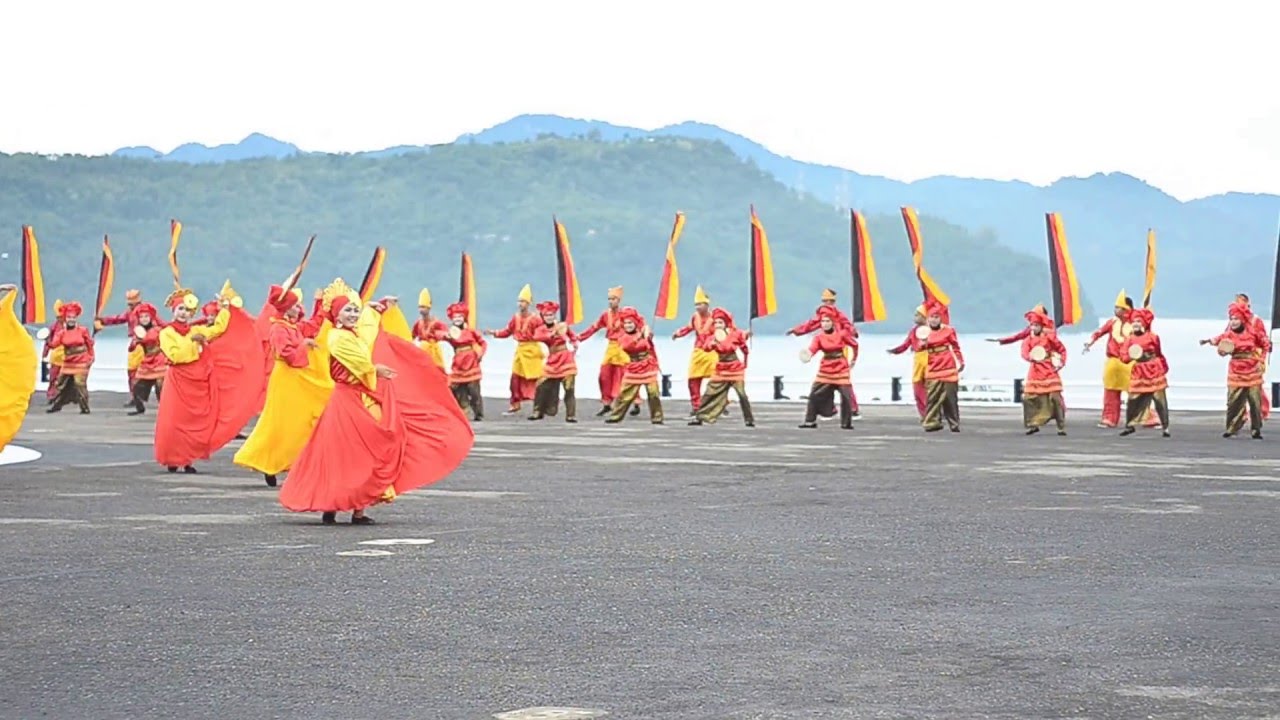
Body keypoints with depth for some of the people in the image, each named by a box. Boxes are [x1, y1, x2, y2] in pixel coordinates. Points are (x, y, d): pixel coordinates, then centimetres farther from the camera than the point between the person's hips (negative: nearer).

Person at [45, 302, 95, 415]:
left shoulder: (83, 330, -3)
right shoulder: (61, 332, 2)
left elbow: (90, 344, 3)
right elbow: (54, 344, -10)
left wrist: (91, 358, 0)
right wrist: (49, 340, -30)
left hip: (81, 363, -4)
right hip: (67, 363, 4)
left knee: (80, 384, -12)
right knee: (62, 384, 11)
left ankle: (85, 408, -5)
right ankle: (56, 405, 25)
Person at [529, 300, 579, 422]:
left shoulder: (563, 326, 2)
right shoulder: (541, 329, 1)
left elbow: (574, 337, 19)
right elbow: (537, 337, -23)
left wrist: (574, 347, 5)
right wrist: (552, 334, -34)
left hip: (566, 360, -2)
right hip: (552, 361, 2)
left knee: (569, 388, -7)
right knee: (542, 386, 2)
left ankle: (571, 415, -5)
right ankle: (538, 412, 16)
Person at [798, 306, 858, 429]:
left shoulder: (842, 333, -6)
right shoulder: (819, 337, -6)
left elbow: (854, 345, 8)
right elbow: (812, 349, -24)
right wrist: (807, 355, -46)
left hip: (841, 369, -1)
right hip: (825, 369, 1)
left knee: (846, 395, -4)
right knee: (814, 394, -4)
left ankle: (846, 422, 10)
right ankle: (810, 421, 7)